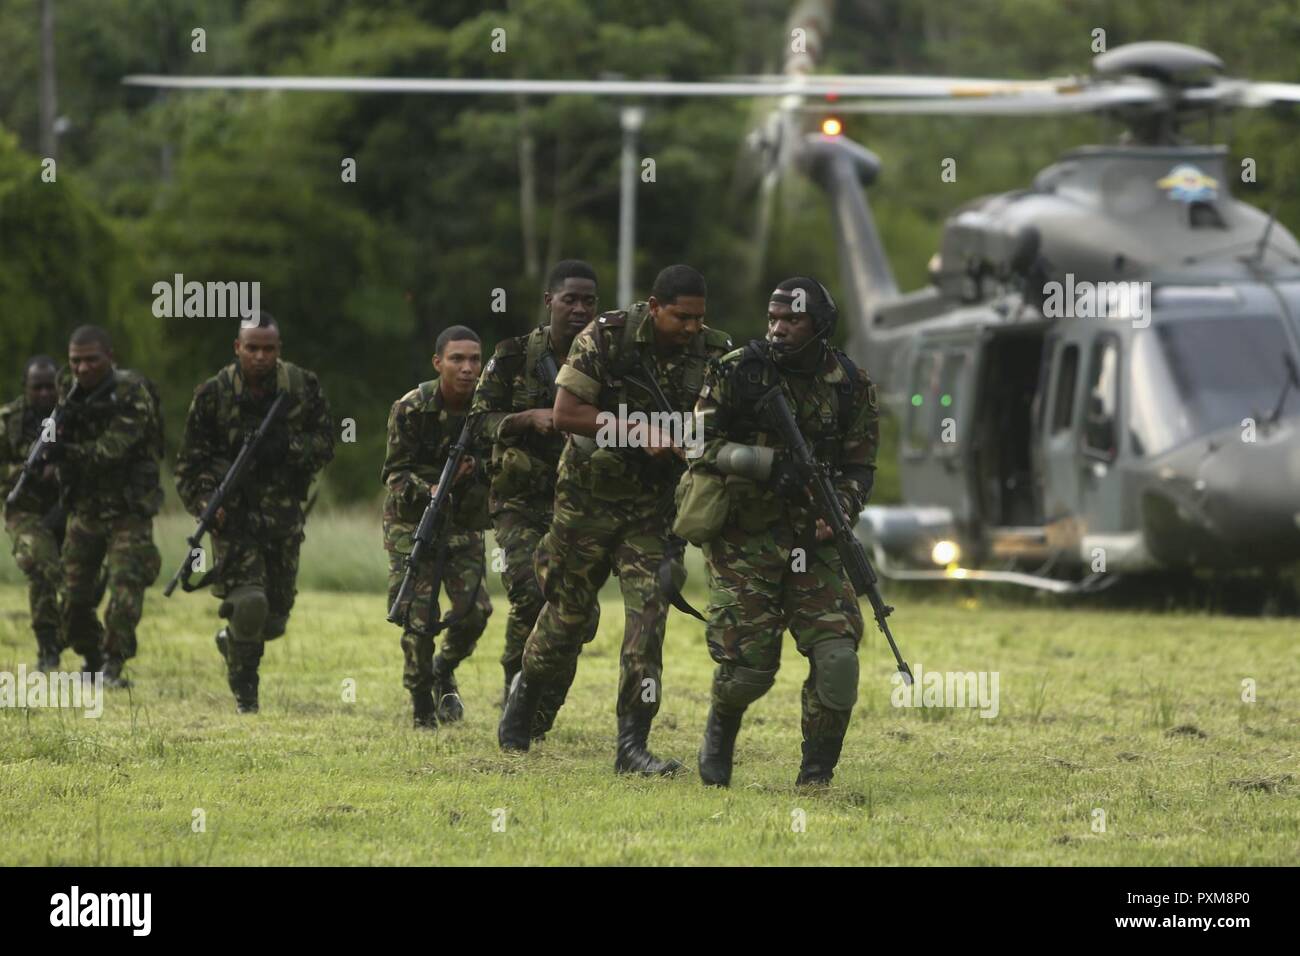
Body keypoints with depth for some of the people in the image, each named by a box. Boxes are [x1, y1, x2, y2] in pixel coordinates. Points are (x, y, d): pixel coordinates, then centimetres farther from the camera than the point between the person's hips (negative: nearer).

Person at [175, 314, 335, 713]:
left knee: (275, 616, 8)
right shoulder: (213, 395, -8)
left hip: (283, 514, 3)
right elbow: (190, 462, -3)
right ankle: (244, 691, -2)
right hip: (234, 515, -3)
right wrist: (206, 503, -19)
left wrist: (286, 448, -18)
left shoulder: (303, 387, -3)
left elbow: (324, 444, 1)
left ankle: (231, 642, 41)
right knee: (248, 602, -19)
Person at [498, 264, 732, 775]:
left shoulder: (713, 353, -6)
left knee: (649, 612, -12)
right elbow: (566, 412, -18)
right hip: (591, 495, -2)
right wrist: (638, 432, -26)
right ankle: (525, 694, 38)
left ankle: (632, 743, -11)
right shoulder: (606, 339, -15)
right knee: (566, 616, 9)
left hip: (656, 504, 2)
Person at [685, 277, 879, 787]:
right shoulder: (736, 373, -6)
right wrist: (767, 463, -20)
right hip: (743, 538, -2)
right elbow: (699, 444, -7)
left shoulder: (851, 386, 2)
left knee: (837, 657, -13)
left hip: (811, 539, 2)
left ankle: (816, 773, 3)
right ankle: (721, 727, 29)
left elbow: (858, 467, 8)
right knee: (748, 666, -6)